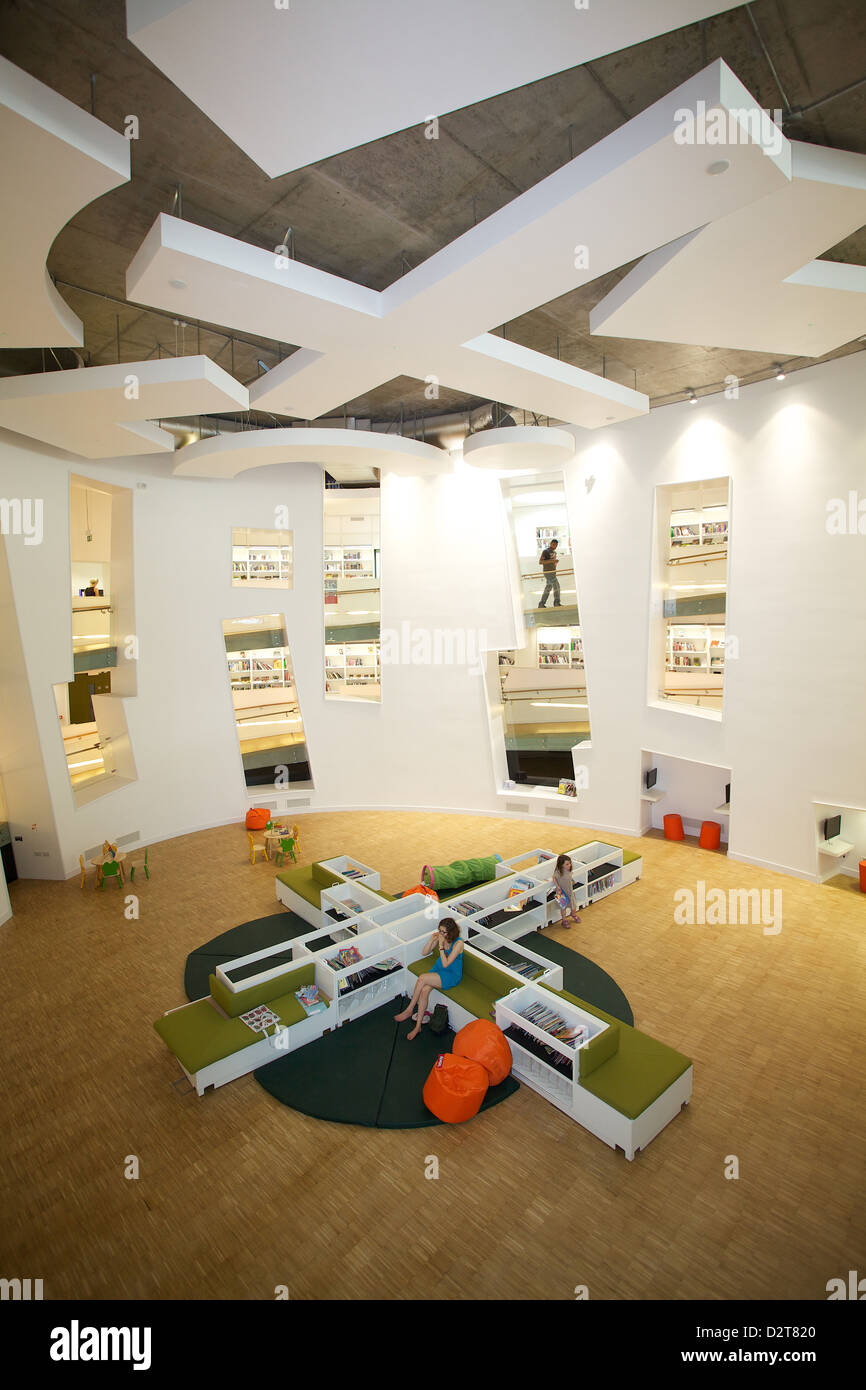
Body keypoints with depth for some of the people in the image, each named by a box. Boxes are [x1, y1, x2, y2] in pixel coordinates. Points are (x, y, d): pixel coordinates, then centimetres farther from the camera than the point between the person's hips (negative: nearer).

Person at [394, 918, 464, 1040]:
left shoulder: (458, 943, -22)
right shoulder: (440, 937, -3)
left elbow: (445, 964, -23)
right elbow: (425, 952, 1)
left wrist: (441, 946, -29)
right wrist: (432, 940, -15)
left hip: (452, 976, -6)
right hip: (438, 970, 6)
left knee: (422, 978, -26)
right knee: (424, 990, -22)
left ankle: (410, 1009, -9)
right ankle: (418, 1026, -10)